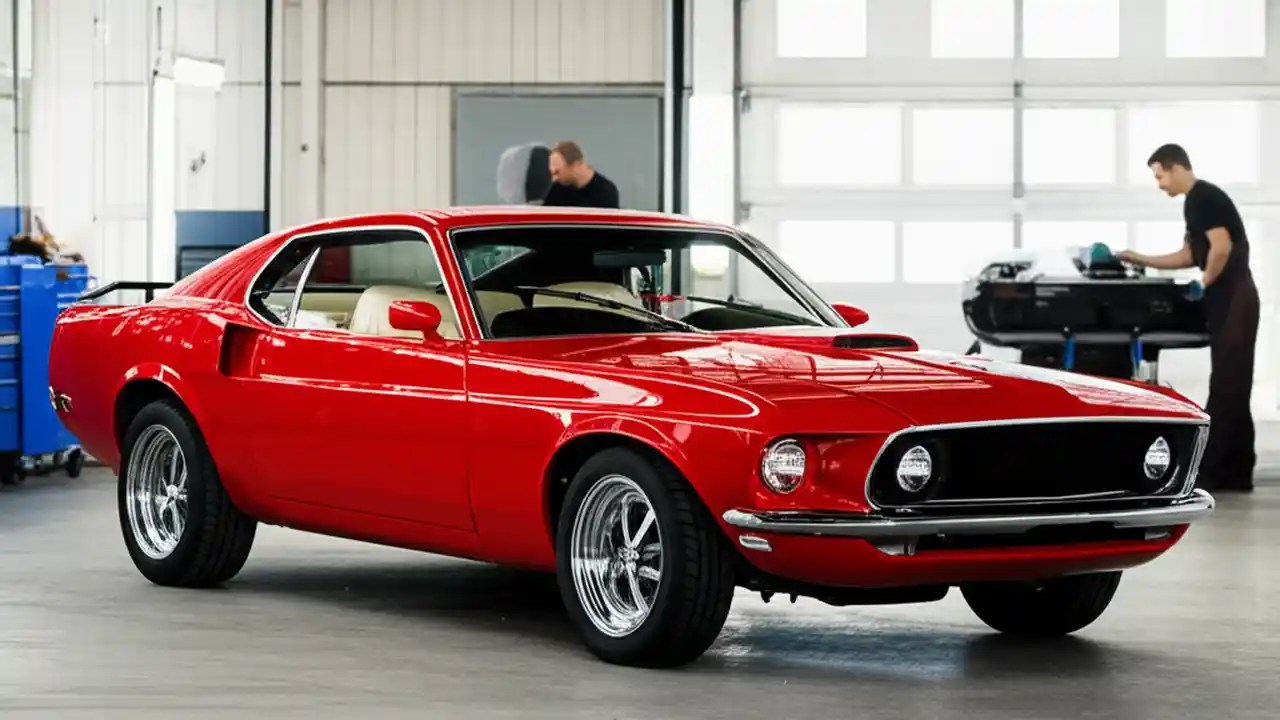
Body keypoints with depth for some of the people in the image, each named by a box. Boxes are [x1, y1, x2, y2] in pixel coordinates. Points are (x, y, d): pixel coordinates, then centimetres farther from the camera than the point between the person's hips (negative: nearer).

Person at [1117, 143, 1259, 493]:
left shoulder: (1203, 197, -12)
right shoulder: (1196, 201, 19)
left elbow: (1222, 248, -23)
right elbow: (1189, 255, 26)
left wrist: (1204, 284, -11)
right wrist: (1141, 260, 24)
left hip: (1232, 298, -10)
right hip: (1230, 299, 10)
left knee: (1225, 386, -6)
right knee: (1231, 386, 10)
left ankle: (1210, 472, -3)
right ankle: (1236, 472, 12)